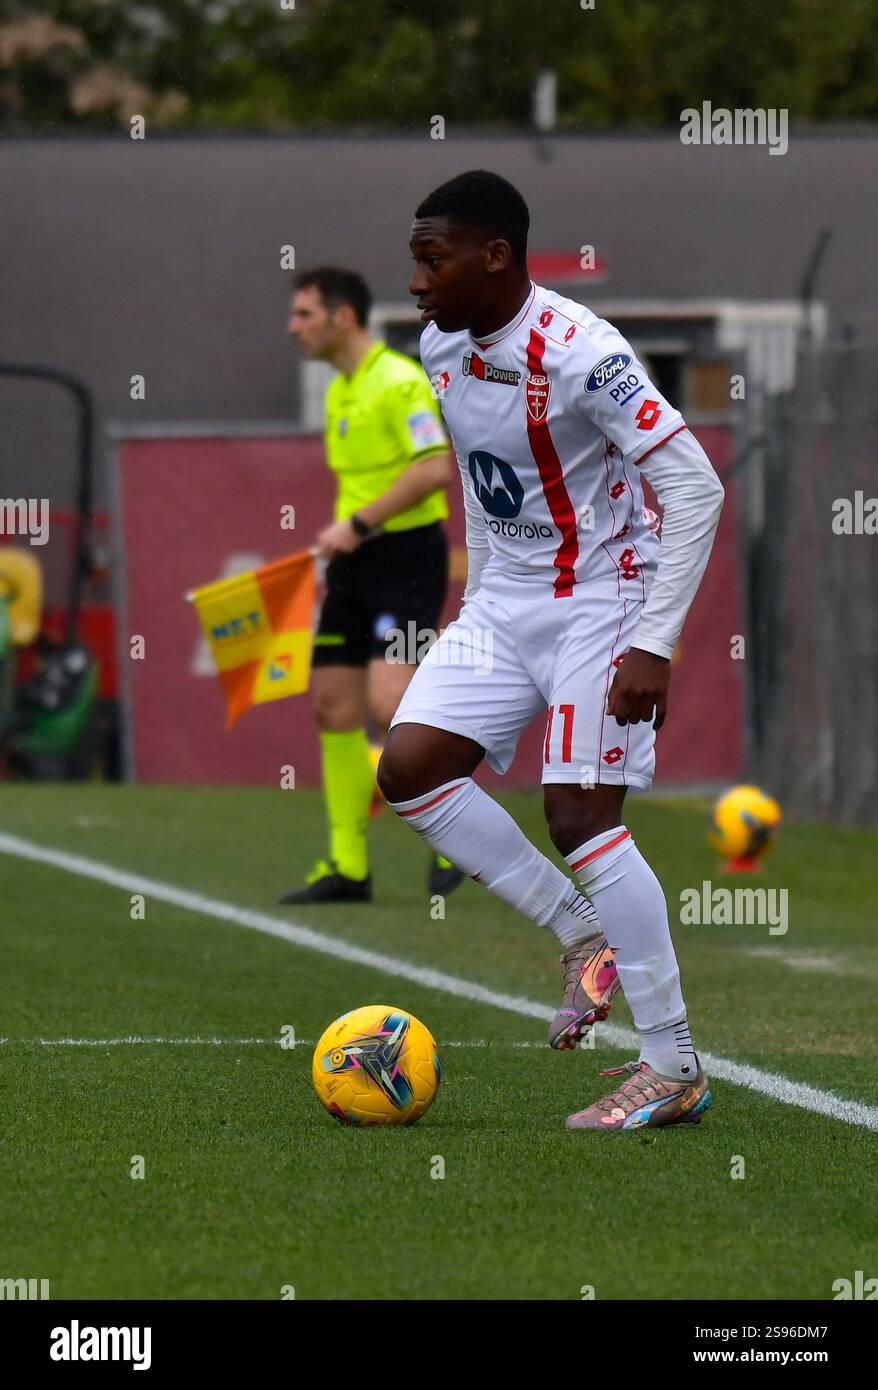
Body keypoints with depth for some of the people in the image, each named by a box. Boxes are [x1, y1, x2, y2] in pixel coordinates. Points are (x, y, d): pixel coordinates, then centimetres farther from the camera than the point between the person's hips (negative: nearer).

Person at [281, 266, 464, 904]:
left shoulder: (400, 380, -12)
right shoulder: (339, 393, 16)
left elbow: (434, 469, -22)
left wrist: (359, 525, -21)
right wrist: (339, 540, 16)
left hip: (407, 557, -9)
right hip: (356, 563, 9)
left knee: (388, 701, -20)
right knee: (334, 705, 4)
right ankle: (347, 867, 9)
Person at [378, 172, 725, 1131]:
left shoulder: (579, 353, -22)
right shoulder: (440, 348, 2)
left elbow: (695, 485, -22)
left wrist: (653, 646, -24)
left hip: (599, 598, -8)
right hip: (504, 600, 8)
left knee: (580, 816, -15)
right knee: (409, 768, -8)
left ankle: (675, 1068, -7)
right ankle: (587, 941, 6)